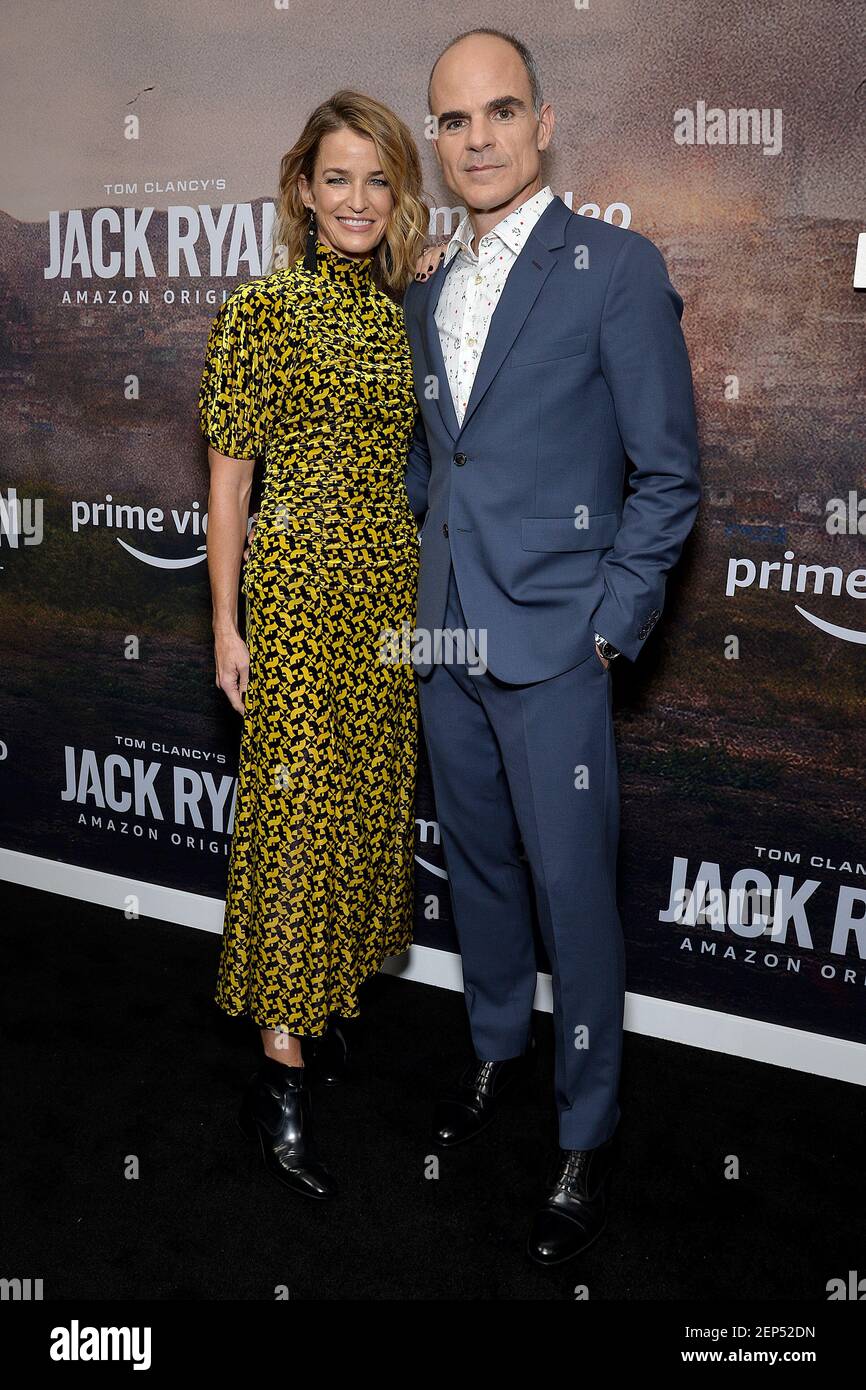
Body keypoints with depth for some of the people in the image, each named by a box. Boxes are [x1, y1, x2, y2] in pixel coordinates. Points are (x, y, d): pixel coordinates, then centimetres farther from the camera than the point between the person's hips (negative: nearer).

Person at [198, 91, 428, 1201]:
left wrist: (432, 591, 13)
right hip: (298, 582, -6)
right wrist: (227, 626, -7)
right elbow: (229, 478, -6)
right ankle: (280, 1075, 4)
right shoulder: (259, 308, -5)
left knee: (369, 802, 12)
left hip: (392, 586, 6)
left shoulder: (403, 313, 11)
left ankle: (330, 1004, 31)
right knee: (297, 809, -5)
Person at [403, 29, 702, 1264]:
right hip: (446, 639, 6)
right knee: (477, 861, 18)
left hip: (554, 646, -6)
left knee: (573, 890, 2)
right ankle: (498, 1046, 41)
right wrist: (428, 584, 12)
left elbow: (668, 476, -8)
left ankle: (588, 1136, 20)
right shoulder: (428, 290, 12)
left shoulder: (617, 268, -7)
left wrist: (609, 628, -12)